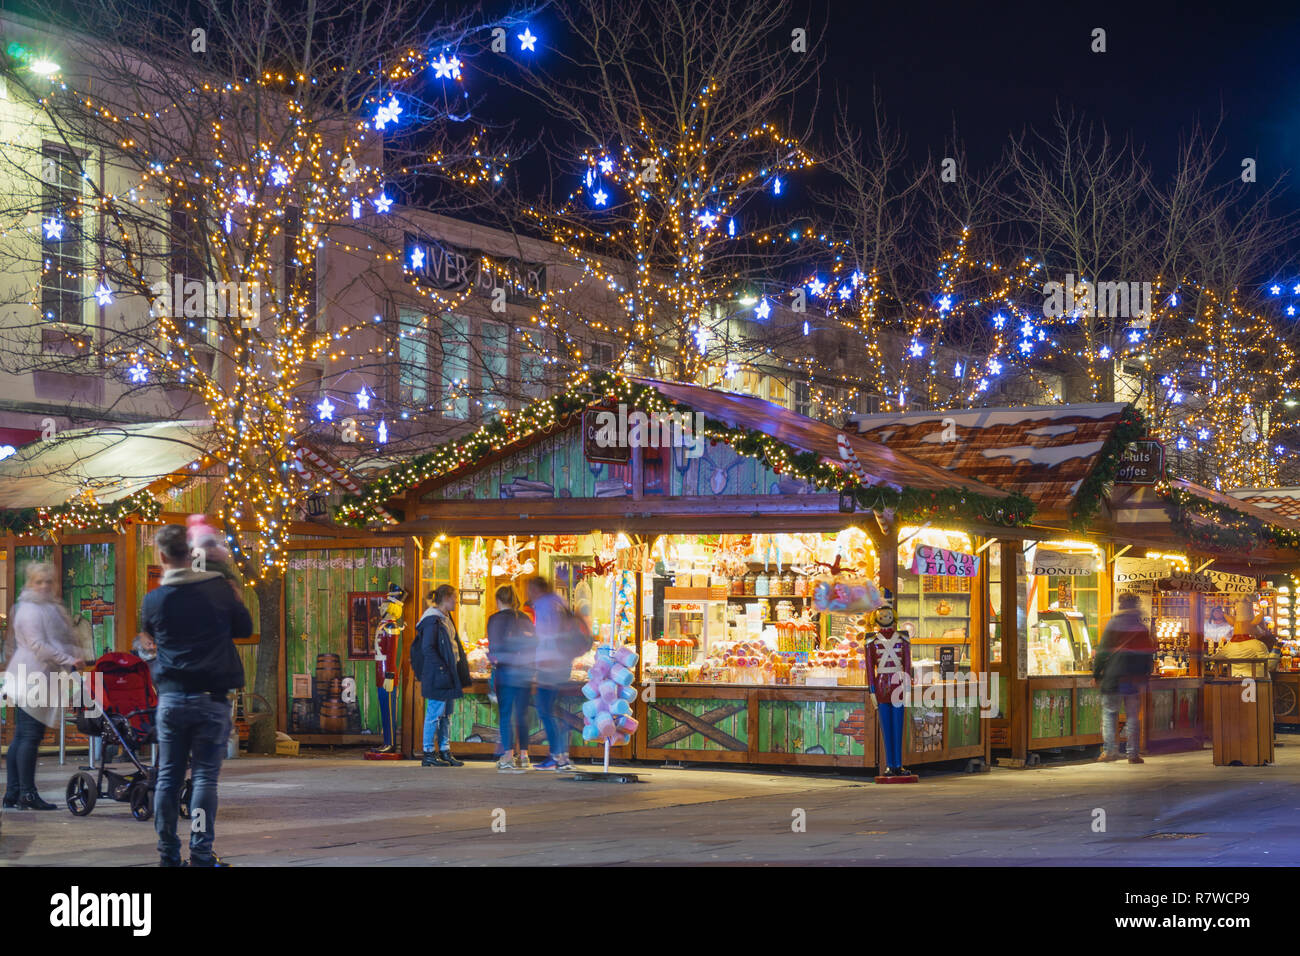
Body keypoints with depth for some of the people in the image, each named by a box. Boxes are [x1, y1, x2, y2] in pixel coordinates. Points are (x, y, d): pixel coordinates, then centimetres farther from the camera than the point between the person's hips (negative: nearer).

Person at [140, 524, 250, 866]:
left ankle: (168, 852, 12)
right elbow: (245, 628, 6)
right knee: (205, 777, 1)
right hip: (212, 697, -1)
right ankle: (201, 853, -3)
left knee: (168, 777, 9)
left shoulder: (153, 600, -2)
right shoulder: (219, 588, -6)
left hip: (171, 697, 2)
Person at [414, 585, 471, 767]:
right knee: (435, 714, -4)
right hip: (436, 677, -10)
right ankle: (429, 754, 2)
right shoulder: (432, 620, -15)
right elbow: (427, 648, -20)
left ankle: (445, 752, 18)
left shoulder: (446, 618, 15)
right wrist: (442, 668, -19)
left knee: (447, 714, 12)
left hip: (449, 676, 10)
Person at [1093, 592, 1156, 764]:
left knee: (1109, 712, 7)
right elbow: (1149, 654, 8)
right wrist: (1146, 676, 19)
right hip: (1135, 679, 2)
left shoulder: (1113, 625, -6)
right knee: (1133, 715, 8)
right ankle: (1133, 753, 5)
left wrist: (1096, 674, 3)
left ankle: (1110, 749, -4)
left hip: (1114, 678, -2)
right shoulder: (1143, 628, 3)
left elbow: (1103, 653, -6)